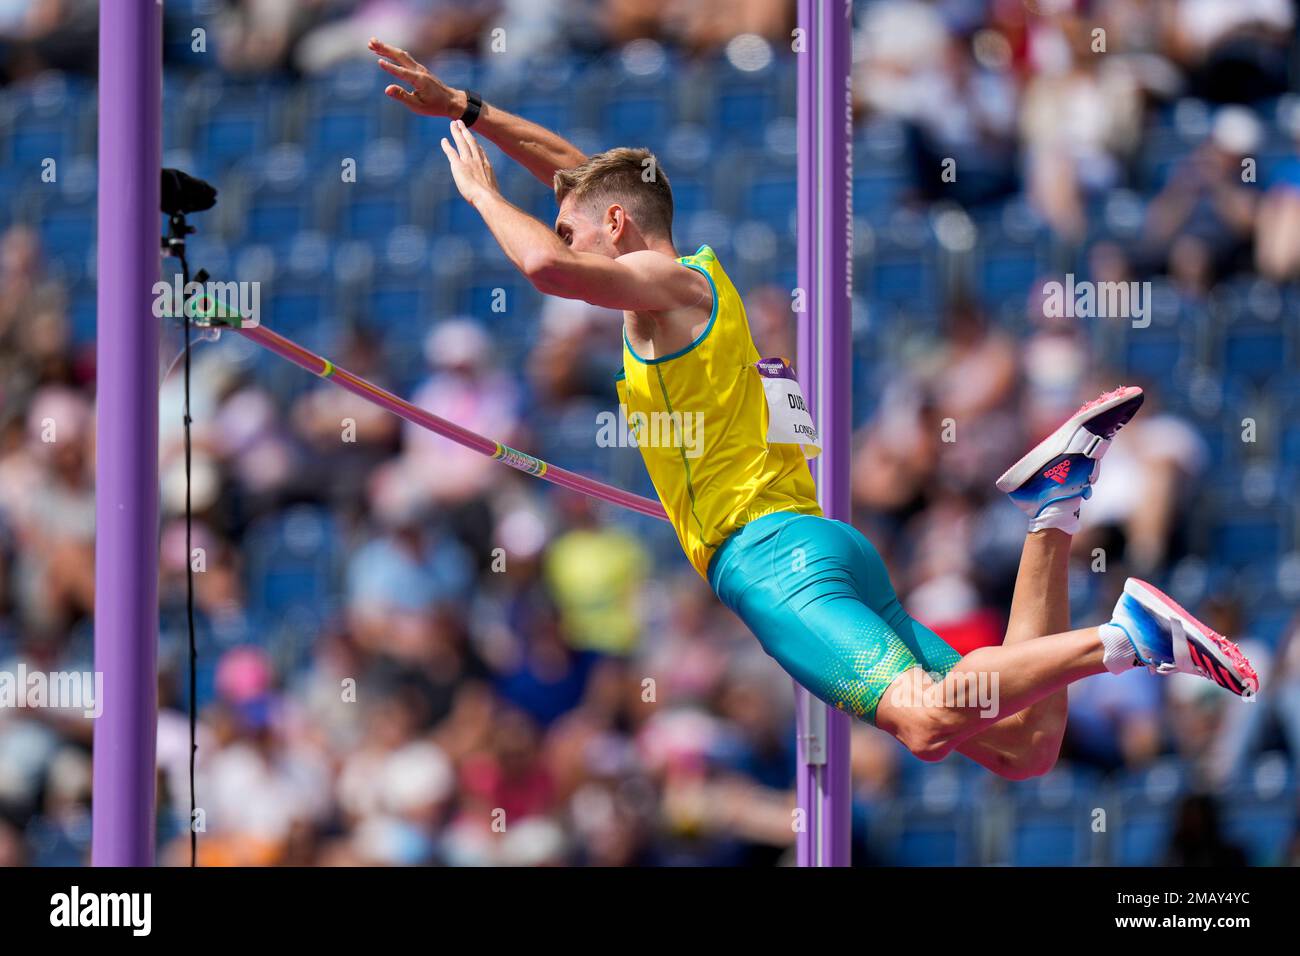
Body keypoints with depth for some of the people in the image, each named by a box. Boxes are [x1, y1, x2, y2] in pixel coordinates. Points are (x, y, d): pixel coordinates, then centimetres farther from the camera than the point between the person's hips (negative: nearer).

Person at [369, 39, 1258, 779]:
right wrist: (465, 107, 42)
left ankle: (1123, 637, -38)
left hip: (773, 554, -9)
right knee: (1026, 747, 3)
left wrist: (484, 193, 0)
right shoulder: (698, 285, 28)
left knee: (928, 722, -32)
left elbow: (544, 263, -18)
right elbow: (577, 167, 42)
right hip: (829, 547, 9)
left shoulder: (667, 281, 3)